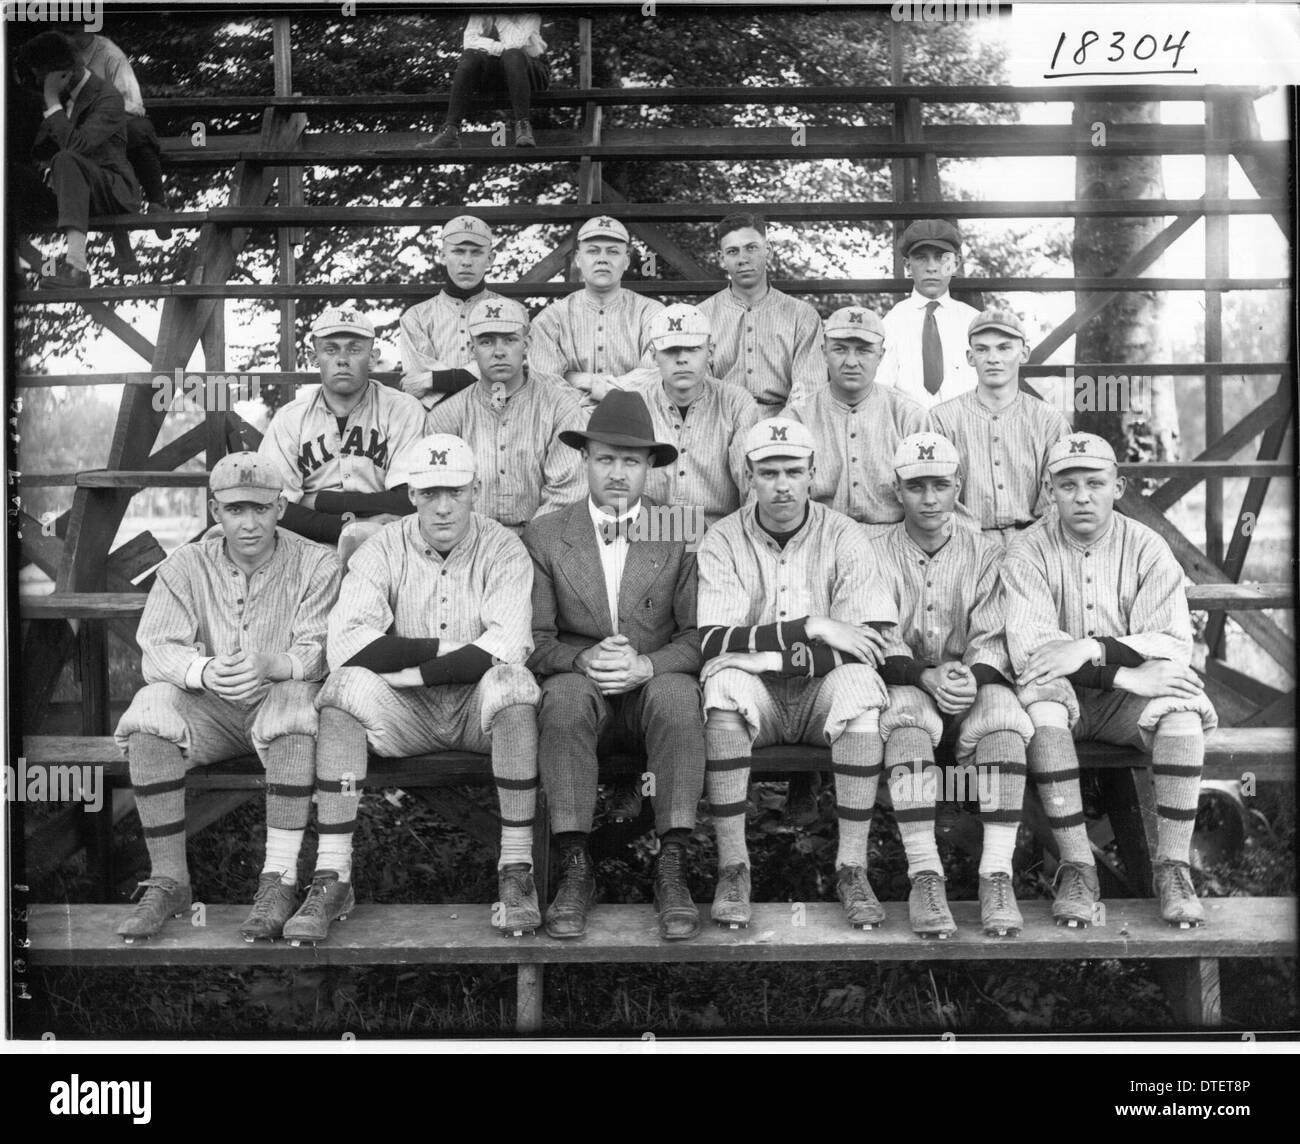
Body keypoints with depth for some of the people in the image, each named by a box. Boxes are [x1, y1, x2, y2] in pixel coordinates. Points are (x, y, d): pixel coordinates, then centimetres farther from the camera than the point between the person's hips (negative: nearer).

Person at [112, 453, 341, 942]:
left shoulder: (316, 564, -3)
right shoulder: (184, 566, 3)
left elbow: (319, 652, -13)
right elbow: (156, 648, -8)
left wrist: (270, 665, -36)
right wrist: (204, 671, -31)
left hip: (279, 700, -2)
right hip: (211, 708, 3)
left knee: (296, 701, -36)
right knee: (151, 706, -27)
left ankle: (279, 879, -31)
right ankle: (168, 879, -18)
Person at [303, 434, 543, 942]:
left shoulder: (503, 549, -4)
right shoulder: (382, 550, 0)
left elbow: (508, 646, -20)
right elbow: (347, 644, -15)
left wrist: (406, 671, -19)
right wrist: (449, 647, -17)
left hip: (479, 707, -1)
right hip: (405, 712, 2)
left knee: (511, 681, -33)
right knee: (345, 684, -26)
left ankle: (516, 871, -26)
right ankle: (331, 879, -24)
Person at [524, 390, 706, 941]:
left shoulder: (683, 536, 3)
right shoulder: (544, 536, 5)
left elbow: (698, 637, -3)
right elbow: (535, 639, 0)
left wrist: (646, 664, -21)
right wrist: (584, 659, -19)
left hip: (656, 686, 0)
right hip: (581, 691, 1)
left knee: (677, 691, -33)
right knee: (564, 693, -33)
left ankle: (672, 869, -29)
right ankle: (575, 868, -26)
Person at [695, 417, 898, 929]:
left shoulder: (841, 536, 1)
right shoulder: (722, 541, 0)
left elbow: (874, 641, -8)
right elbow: (712, 641, -13)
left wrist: (772, 656, -19)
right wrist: (811, 628, -21)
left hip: (820, 692, 0)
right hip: (755, 696, 0)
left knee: (860, 682, -31)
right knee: (724, 684, -32)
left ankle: (852, 866, -23)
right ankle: (732, 866, -24)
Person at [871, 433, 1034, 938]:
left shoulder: (985, 553, 8)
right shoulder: (877, 554, 6)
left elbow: (992, 640, -1)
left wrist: (971, 677, -23)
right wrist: (927, 676, -24)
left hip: (976, 683, 1)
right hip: (905, 682, -1)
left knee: (1003, 710, -33)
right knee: (906, 715, -36)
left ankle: (997, 874, -33)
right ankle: (924, 875, -35)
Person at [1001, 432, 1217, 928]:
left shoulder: (1147, 549, -1)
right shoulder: (1028, 551, -5)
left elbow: (1174, 645, -11)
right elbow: (1028, 645, -18)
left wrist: (1092, 649, -26)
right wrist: (1128, 673, -24)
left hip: (1126, 699, 1)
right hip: (1063, 693, -1)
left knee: (1182, 709, -27)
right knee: (1041, 696, -33)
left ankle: (1173, 866, -18)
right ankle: (1076, 865, -27)